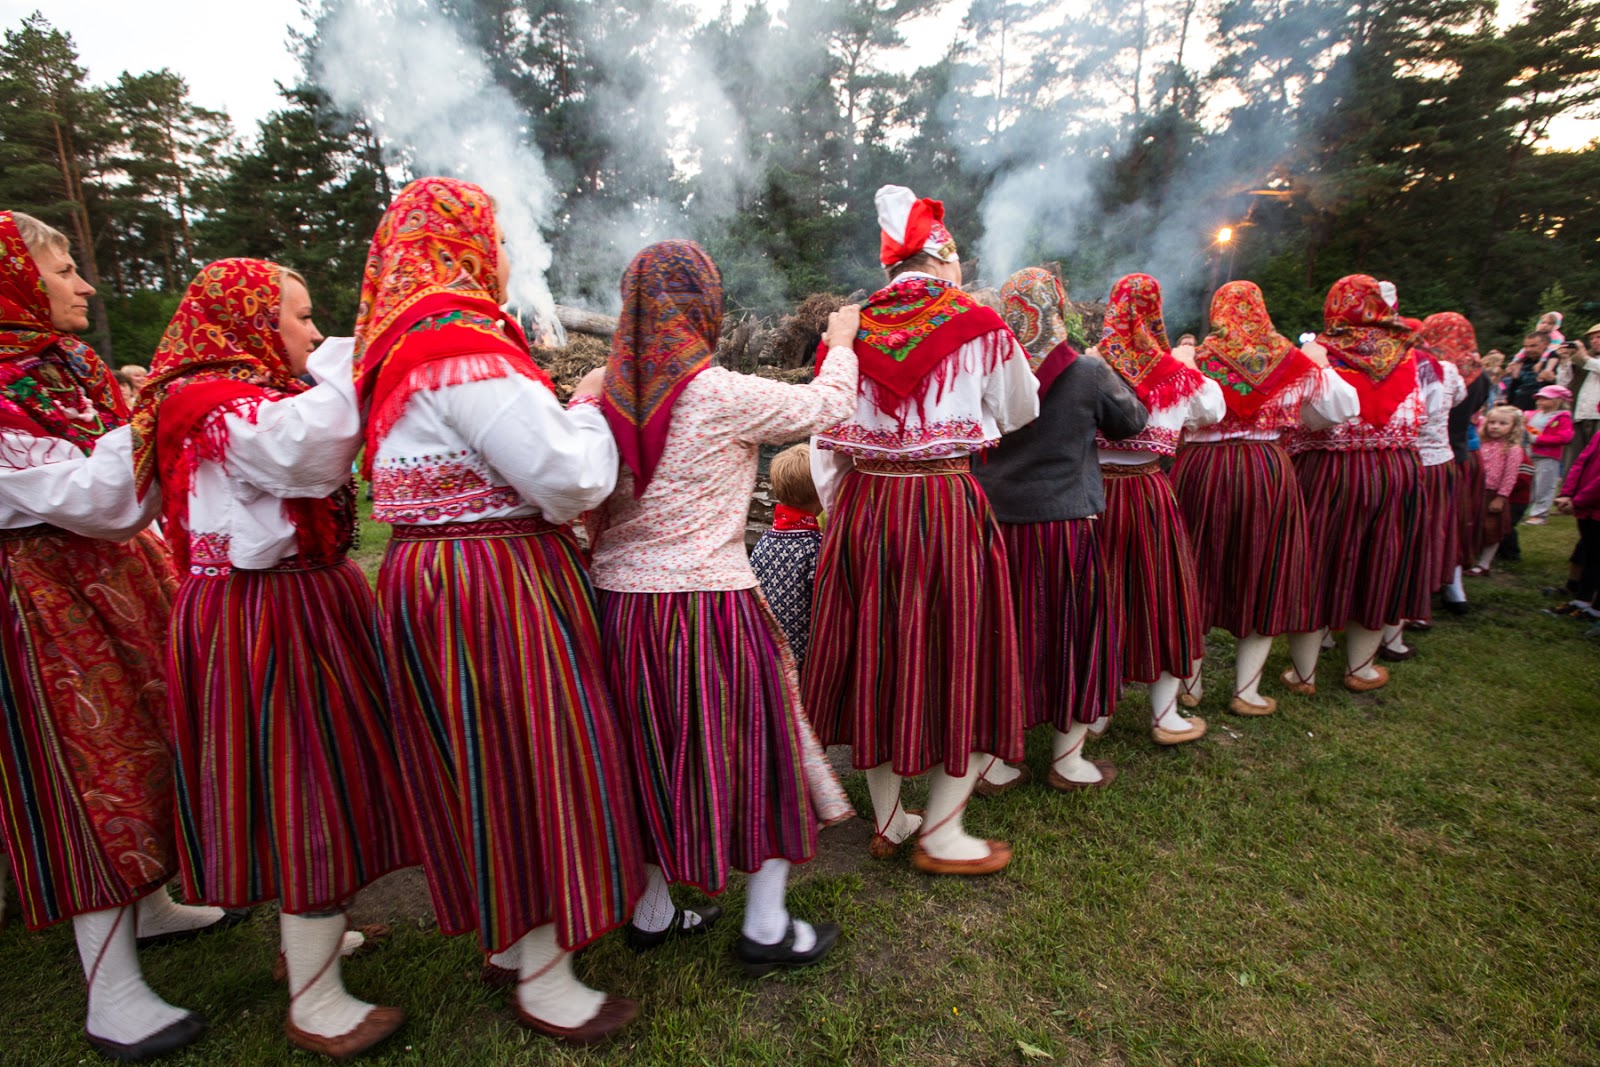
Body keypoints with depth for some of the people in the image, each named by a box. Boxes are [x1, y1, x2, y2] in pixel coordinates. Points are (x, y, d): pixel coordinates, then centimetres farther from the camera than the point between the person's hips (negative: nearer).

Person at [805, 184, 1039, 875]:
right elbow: (1021, 415, 13)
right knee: (960, 661, 10)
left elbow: (825, 444, 6)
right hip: (947, 504, -4)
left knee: (875, 653, 15)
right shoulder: (979, 326, -3)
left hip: (862, 505, 4)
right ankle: (940, 836, 20)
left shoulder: (850, 330, 5)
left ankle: (886, 821, 30)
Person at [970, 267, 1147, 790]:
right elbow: (1133, 421, 9)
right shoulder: (1086, 373, -7)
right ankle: (1067, 760, 26)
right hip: (1064, 524, -2)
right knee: (1072, 634, 13)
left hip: (992, 523, 3)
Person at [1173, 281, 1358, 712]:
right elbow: (1341, 409, 7)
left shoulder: (1198, 360, -3)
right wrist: (1320, 368, 23)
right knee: (1262, 577, 11)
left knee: (1197, 577, 12)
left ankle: (1189, 682, 21)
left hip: (1201, 469, 0)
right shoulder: (1291, 361, 2)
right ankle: (1246, 691, 15)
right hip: (1268, 471, 1)